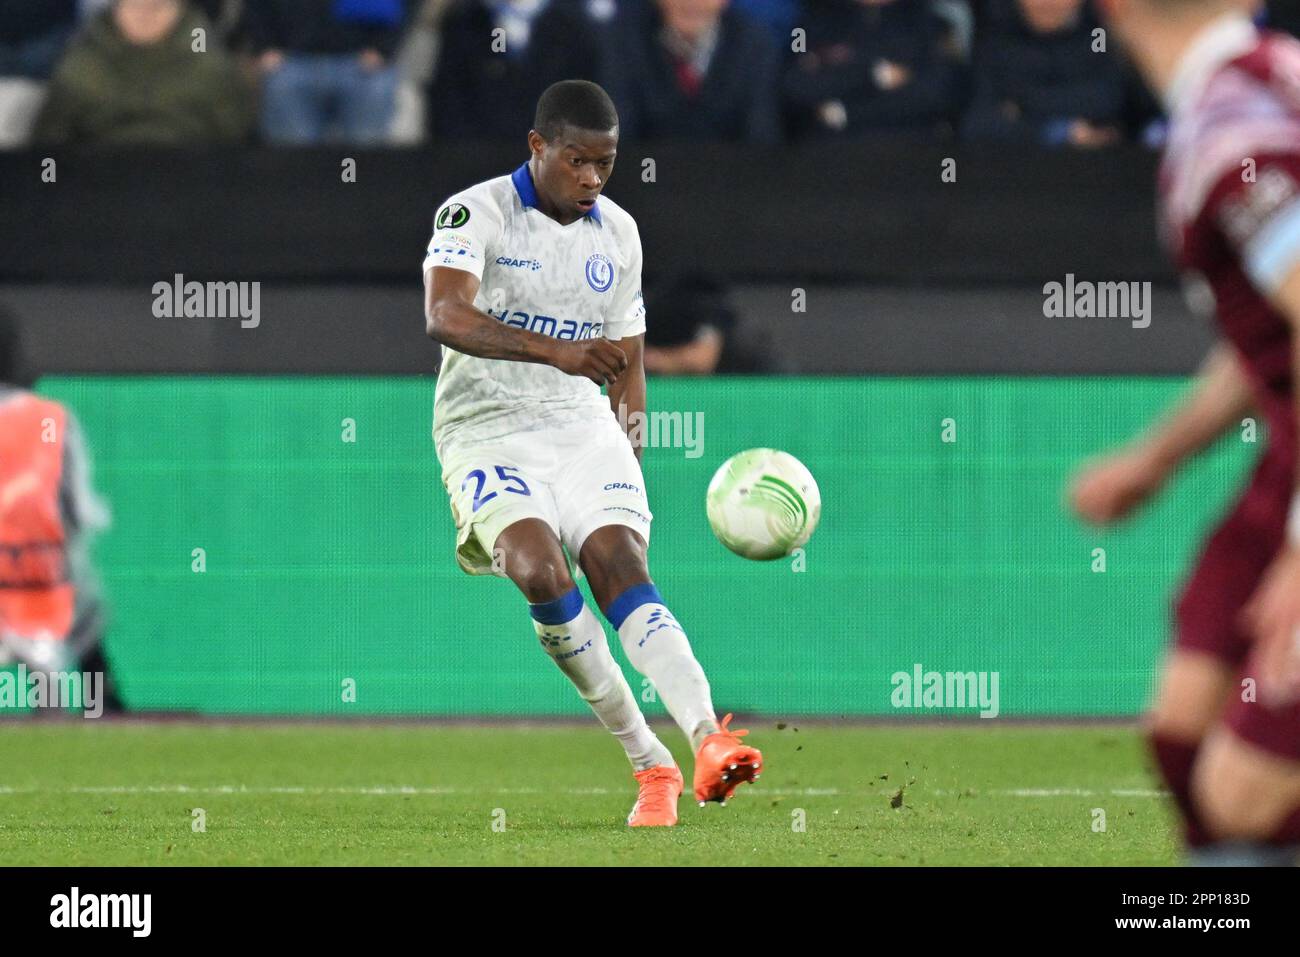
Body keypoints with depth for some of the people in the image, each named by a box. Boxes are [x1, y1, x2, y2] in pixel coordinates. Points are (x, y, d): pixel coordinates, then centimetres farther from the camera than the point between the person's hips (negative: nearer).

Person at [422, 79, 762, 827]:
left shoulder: (619, 233, 11)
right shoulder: (476, 214, -8)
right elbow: (445, 317, -27)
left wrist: (627, 445, 14)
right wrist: (554, 350, -40)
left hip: (584, 427, 4)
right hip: (489, 429, -4)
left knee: (621, 566, -20)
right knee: (543, 571, -26)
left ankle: (707, 739, -38)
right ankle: (650, 763, -17)